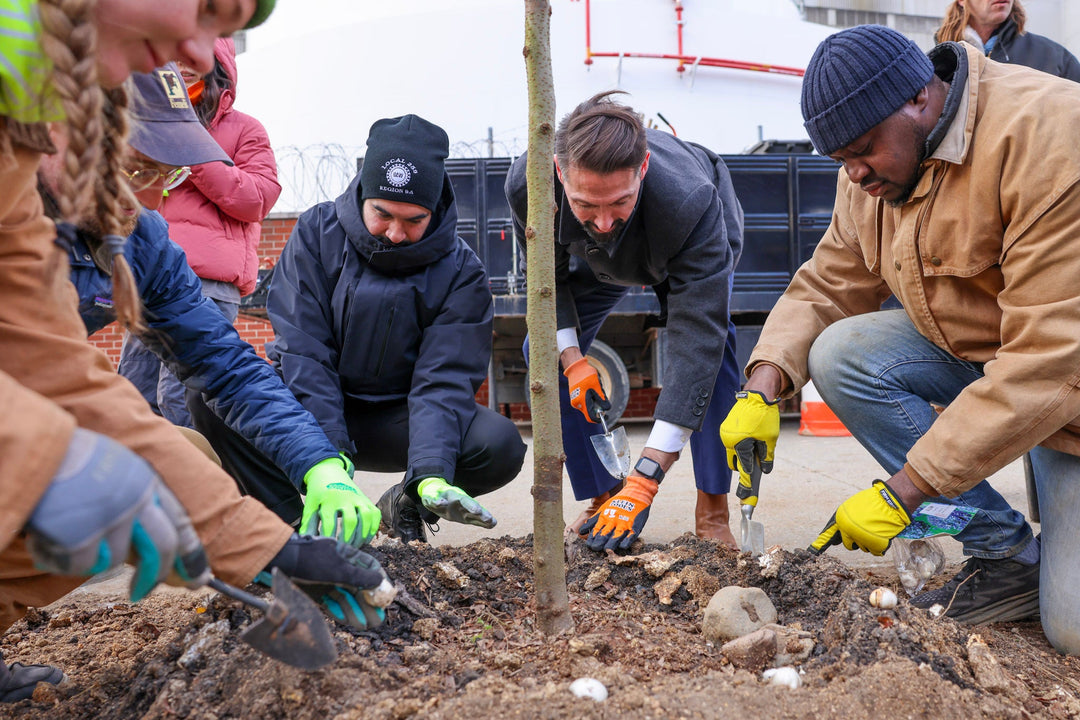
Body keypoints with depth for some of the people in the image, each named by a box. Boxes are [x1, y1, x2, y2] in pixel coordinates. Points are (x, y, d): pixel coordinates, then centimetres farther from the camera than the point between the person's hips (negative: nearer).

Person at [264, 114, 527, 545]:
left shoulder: (460, 271, -9)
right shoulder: (317, 233, -10)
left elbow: (442, 380, -17)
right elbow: (304, 352, -16)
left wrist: (431, 474, -35)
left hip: (394, 420, 1)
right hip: (313, 409, 0)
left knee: (499, 444, -26)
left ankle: (405, 504, 3)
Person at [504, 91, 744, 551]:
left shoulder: (692, 203, -48)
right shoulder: (527, 183, -38)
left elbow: (696, 343, -50)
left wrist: (644, 482, -53)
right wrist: (572, 358, -29)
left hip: (697, 245, -3)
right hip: (596, 260, 3)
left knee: (709, 339, -30)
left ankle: (712, 511, -17)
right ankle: (602, 497, 2)